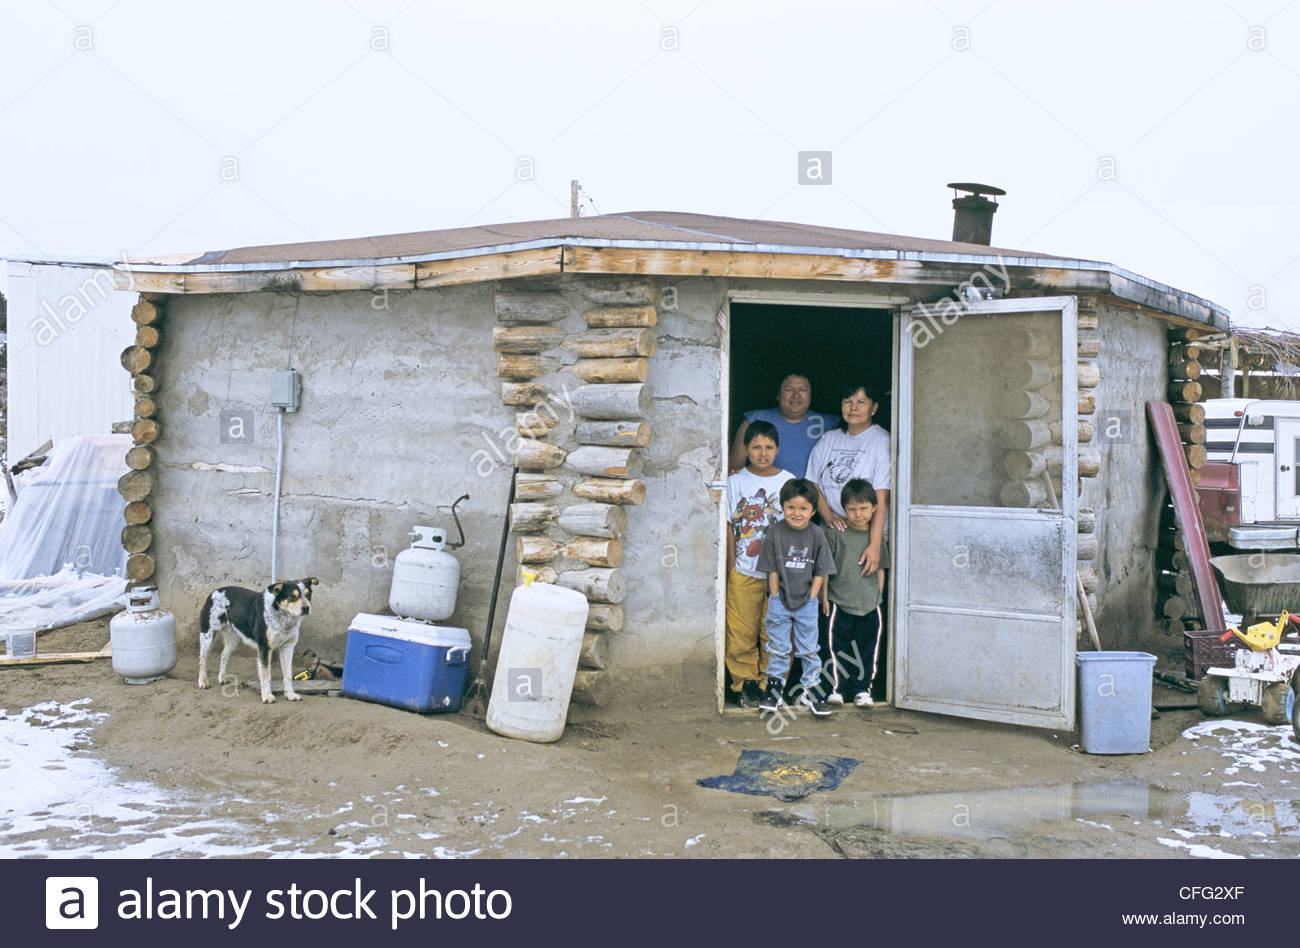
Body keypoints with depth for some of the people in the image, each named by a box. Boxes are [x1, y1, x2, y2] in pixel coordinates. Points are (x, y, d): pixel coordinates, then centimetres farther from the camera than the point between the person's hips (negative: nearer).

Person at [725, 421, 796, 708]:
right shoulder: (735, 481, 2)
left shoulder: (788, 481, 3)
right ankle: (746, 683, 15)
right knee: (742, 631, 2)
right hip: (744, 572, 0)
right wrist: (731, 566, -2)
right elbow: (730, 528, 3)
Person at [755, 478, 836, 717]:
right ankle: (775, 686, 18)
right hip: (780, 601, 0)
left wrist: (810, 598, -6)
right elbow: (772, 569, -2)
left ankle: (810, 688, 19)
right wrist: (776, 597, -5)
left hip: (806, 601, 0)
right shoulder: (775, 532, -6)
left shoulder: (817, 534, -5)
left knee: (808, 648, 8)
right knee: (778, 647, 8)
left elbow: (820, 572, -1)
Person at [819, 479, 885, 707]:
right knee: (835, 648, 0)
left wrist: (878, 595, 9)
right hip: (838, 603, -3)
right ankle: (836, 688, 14)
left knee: (866, 650, 10)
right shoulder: (835, 533, -6)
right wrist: (824, 596, -3)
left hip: (869, 604, 3)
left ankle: (862, 689, 22)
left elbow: (880, 569, 13)